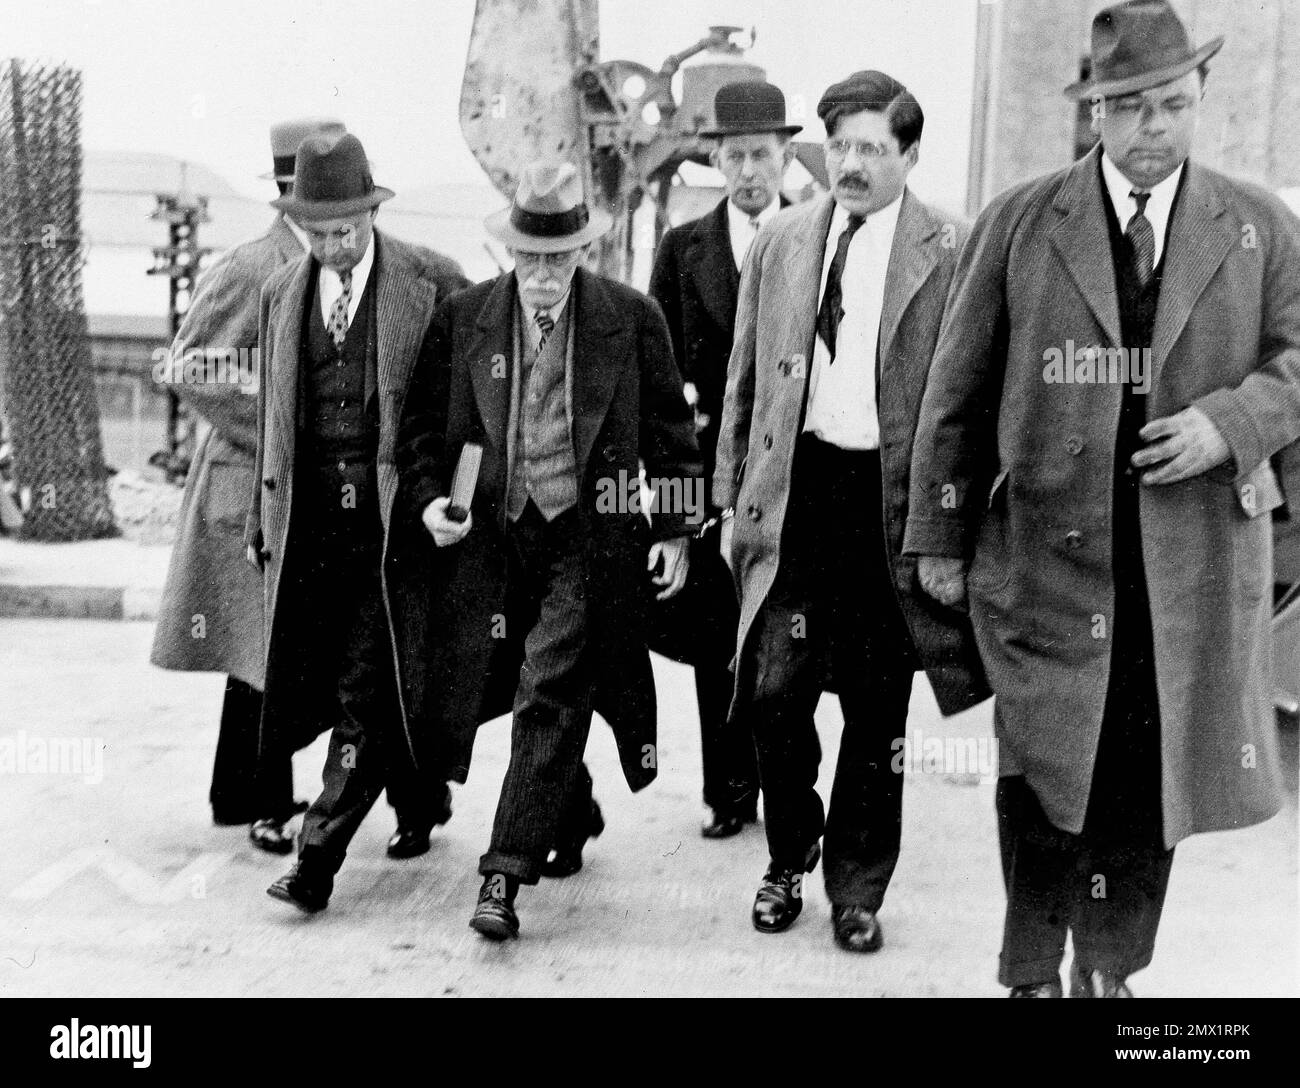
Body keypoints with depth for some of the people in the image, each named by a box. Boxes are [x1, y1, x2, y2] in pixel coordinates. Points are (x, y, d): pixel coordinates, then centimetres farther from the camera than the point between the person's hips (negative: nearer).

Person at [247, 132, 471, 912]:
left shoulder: (433, 283, -2)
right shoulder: (282, 292, 13)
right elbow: (273, 409, 18)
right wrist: (264, 513, 15)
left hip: (396, 511, -5)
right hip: (309, 515, 5)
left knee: (365, 693, -7)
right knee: (319, 684, 9)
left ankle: (319, 857, -1)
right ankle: (421, 790, 32)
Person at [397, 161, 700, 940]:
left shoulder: (633, 319, -3)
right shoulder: (461, 319, 1)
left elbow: (669, 431, 4)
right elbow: (424, 425, 8)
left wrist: (676, 530, 1)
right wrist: (428, 500, -7)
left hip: (589, 538, -2)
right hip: (491, 534, 3)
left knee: (551, 699, -9)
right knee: (541, 697, 14)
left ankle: (506, 875, -4)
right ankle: (573, 813, 41)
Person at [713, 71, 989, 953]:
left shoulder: (952, 253, -3)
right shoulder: (780, 243, 8)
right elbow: (745, 383, 12)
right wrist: (732, 499, 10)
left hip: (894, 499, -2)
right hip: (796, 488, 2)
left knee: (876, 711, 7)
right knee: (775, 690, 0)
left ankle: (857, 889, 25)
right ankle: (788, 863, 24)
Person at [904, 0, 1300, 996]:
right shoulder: (1021, 222, 1)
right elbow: (958, 389, 2)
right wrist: (942, 535, 2)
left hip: (1194, 551, 2)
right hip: (1048, 546, -1)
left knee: (1150, 776, 10)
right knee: (1043, 772, 2)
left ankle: (1111, 970, 30)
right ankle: (1033, 975, 21)